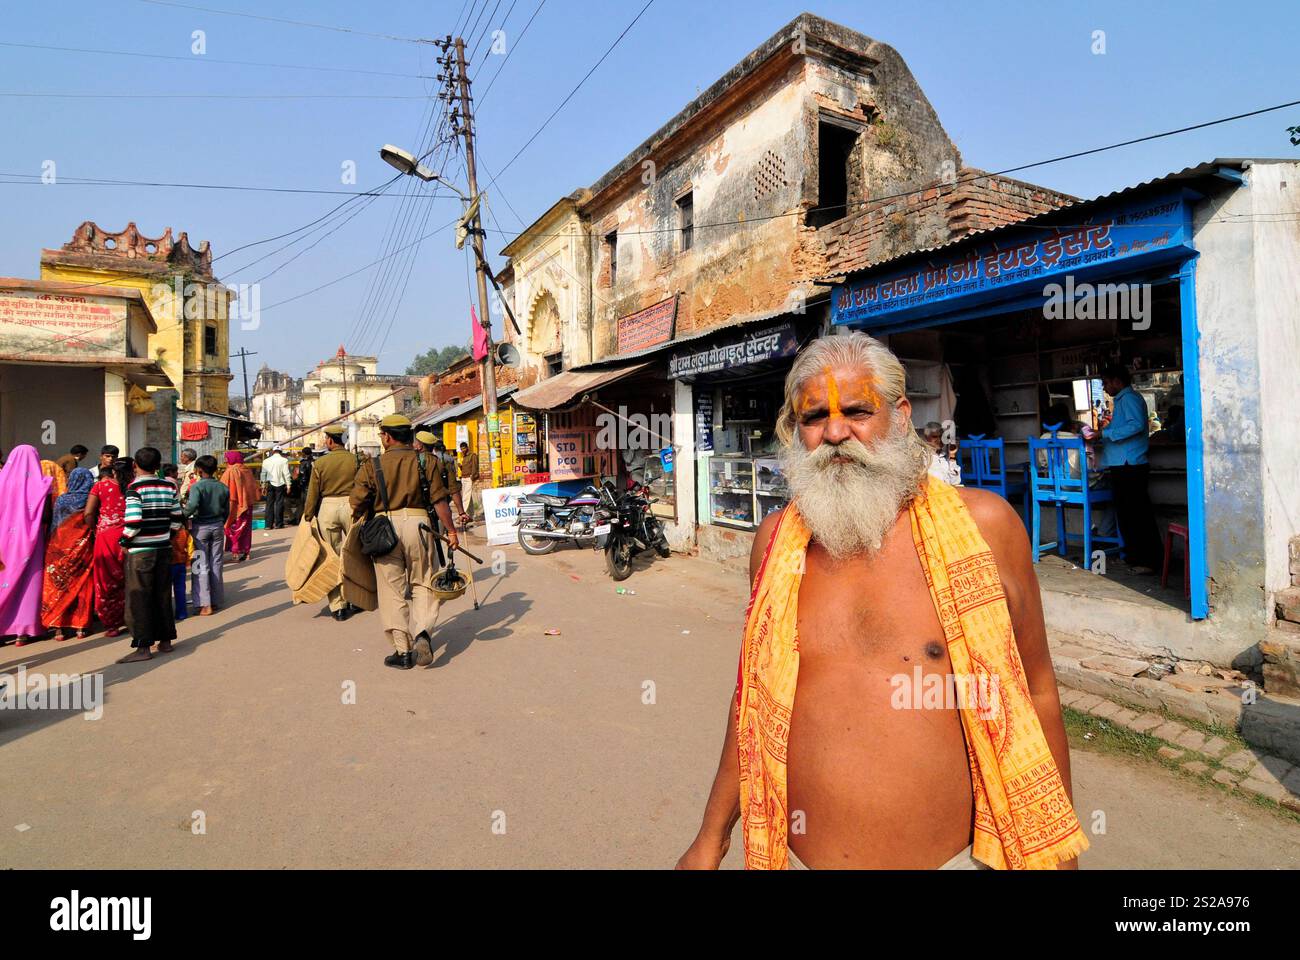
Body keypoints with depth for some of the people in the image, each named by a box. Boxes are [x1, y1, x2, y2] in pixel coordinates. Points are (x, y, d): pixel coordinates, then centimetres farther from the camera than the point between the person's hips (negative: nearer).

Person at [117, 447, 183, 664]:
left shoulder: (135, 488, -12)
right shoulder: (169, 486, 4)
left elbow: (133, 522, -20)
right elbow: (177, 519, 6)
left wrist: (124, 541, -4)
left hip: (140, 551, -5)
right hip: (164, 549, 5)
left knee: (138, 598, 1)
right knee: (163, 595, 13)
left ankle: (143, 647, 2)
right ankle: (165, 640, 20)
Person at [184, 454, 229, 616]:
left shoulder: (197, 486, -13)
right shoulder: (223, 487, 2)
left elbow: (192, 505, -29)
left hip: (200, 527, -4)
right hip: (218, 526, 4)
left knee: (201, 566, 1)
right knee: (216, 564, 12)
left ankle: (205, 604, -2)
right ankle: (217, 601, 19)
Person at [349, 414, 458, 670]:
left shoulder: (372, 466, 3)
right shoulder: (425, 463, 3)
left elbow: (357, 504, -1)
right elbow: (440, 500, -2)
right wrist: (451, 531, 3)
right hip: (417, 523, 0)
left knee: (392, 590, 7)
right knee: (422, 584, 13)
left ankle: (403, 650, 8)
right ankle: (421, 632, -8)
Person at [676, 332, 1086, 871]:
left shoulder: (983, 523, -10)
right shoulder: (776, 540, -3)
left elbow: (1034, 691, -1)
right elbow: (755, 694, 5)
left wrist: (1055, 849, 2)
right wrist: (712, 836, 10)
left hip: (956, 857, -1)